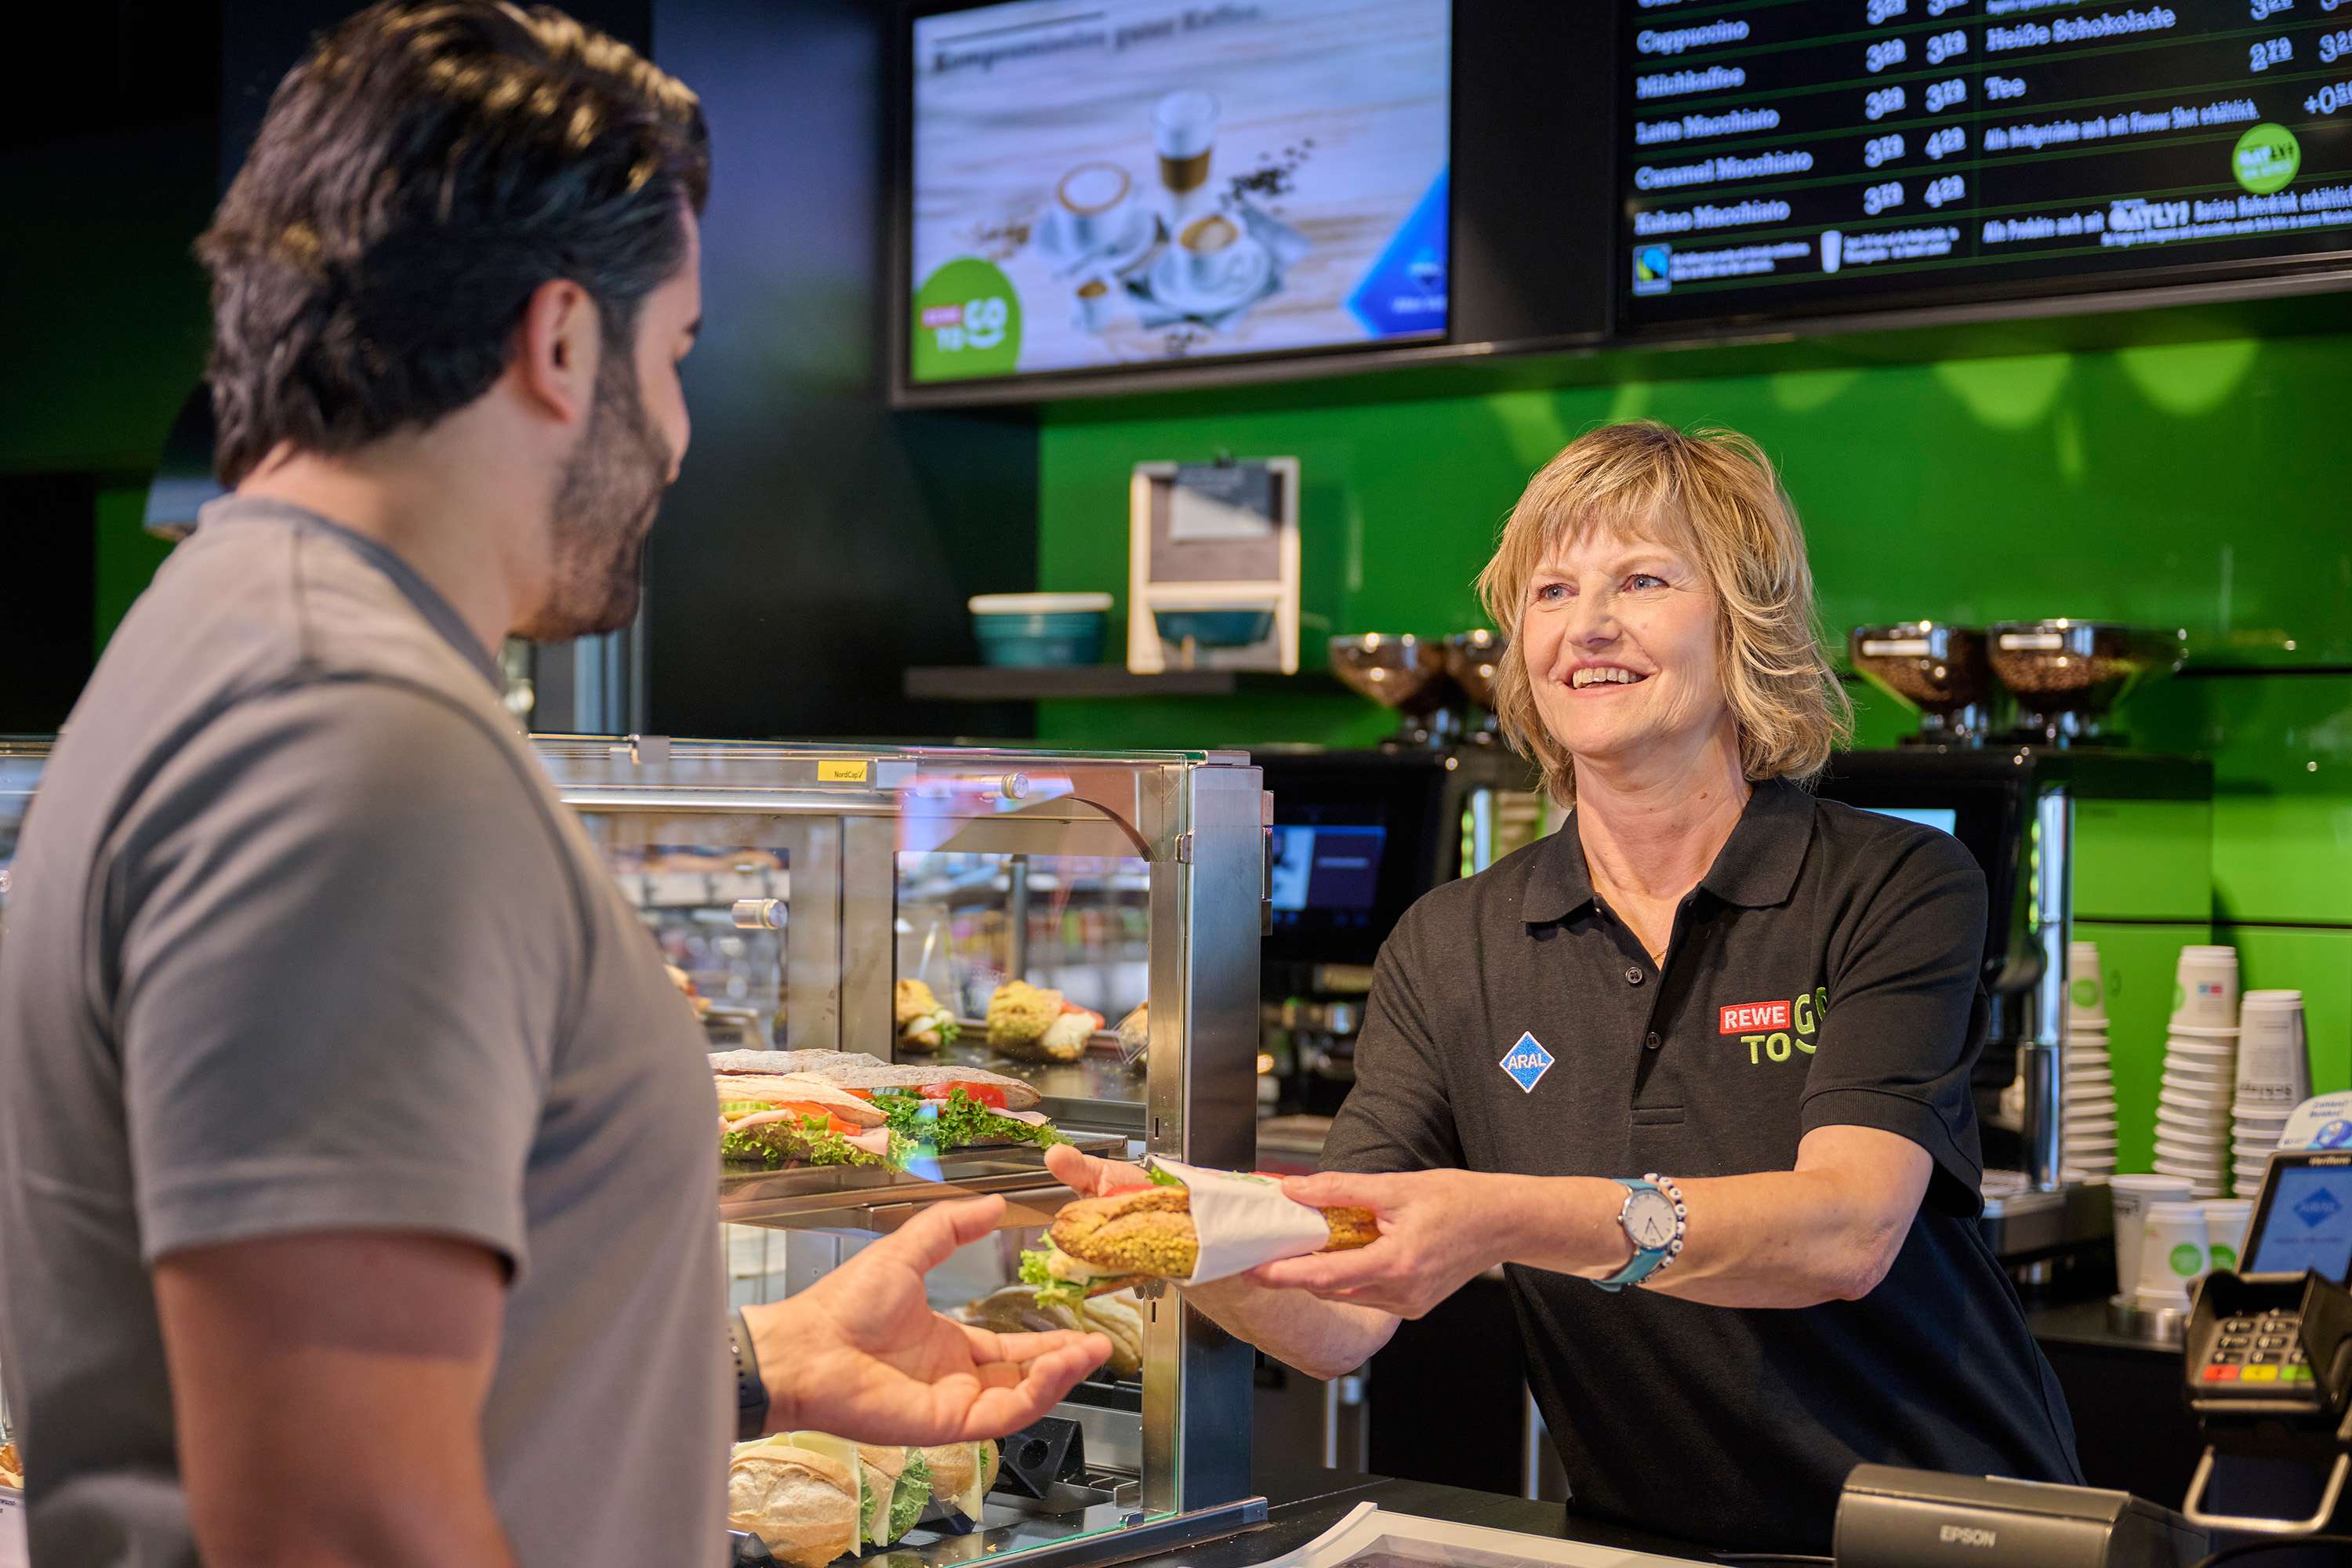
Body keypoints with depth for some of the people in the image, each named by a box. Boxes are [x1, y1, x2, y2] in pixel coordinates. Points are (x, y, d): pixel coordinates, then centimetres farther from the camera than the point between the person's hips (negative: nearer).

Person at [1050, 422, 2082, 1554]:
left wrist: (1508, 1222, -33)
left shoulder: (1899, 887, -4)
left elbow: (1848, 1230, -19)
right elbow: (1340, 1323, -3)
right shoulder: (1446, 949, 4)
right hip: (1646, 1545, 2)